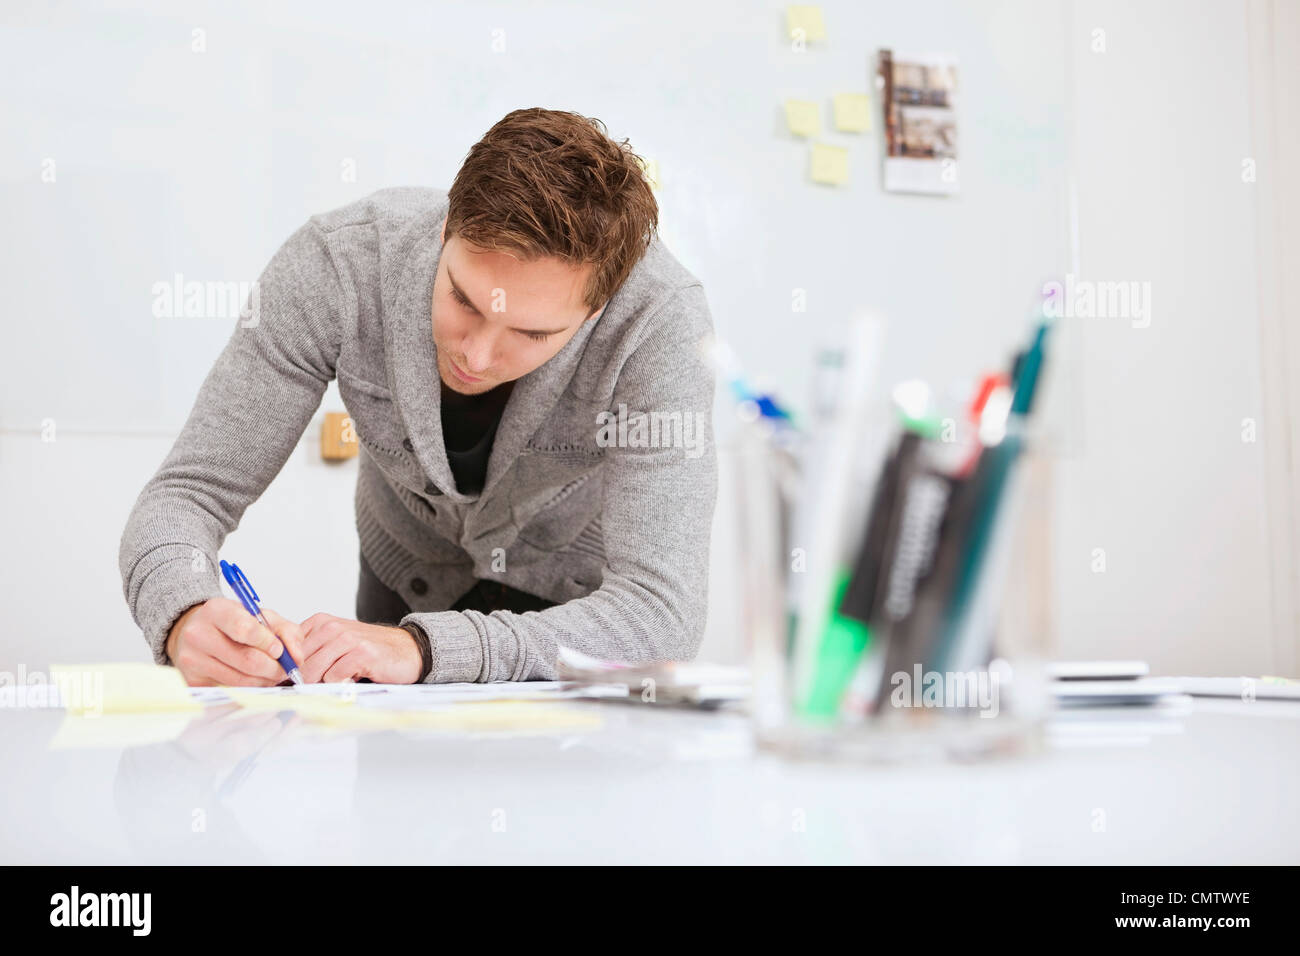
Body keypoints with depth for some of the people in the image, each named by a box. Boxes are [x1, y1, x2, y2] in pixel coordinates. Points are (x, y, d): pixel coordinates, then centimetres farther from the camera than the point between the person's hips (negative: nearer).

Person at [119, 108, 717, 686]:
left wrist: (421, 646, -47)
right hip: (410, 579, 2)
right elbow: (192, 491, -22)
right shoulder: (338, 262, -29)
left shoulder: (659, 320, -34)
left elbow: (662, 616, -37)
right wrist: (185, 617, -45)